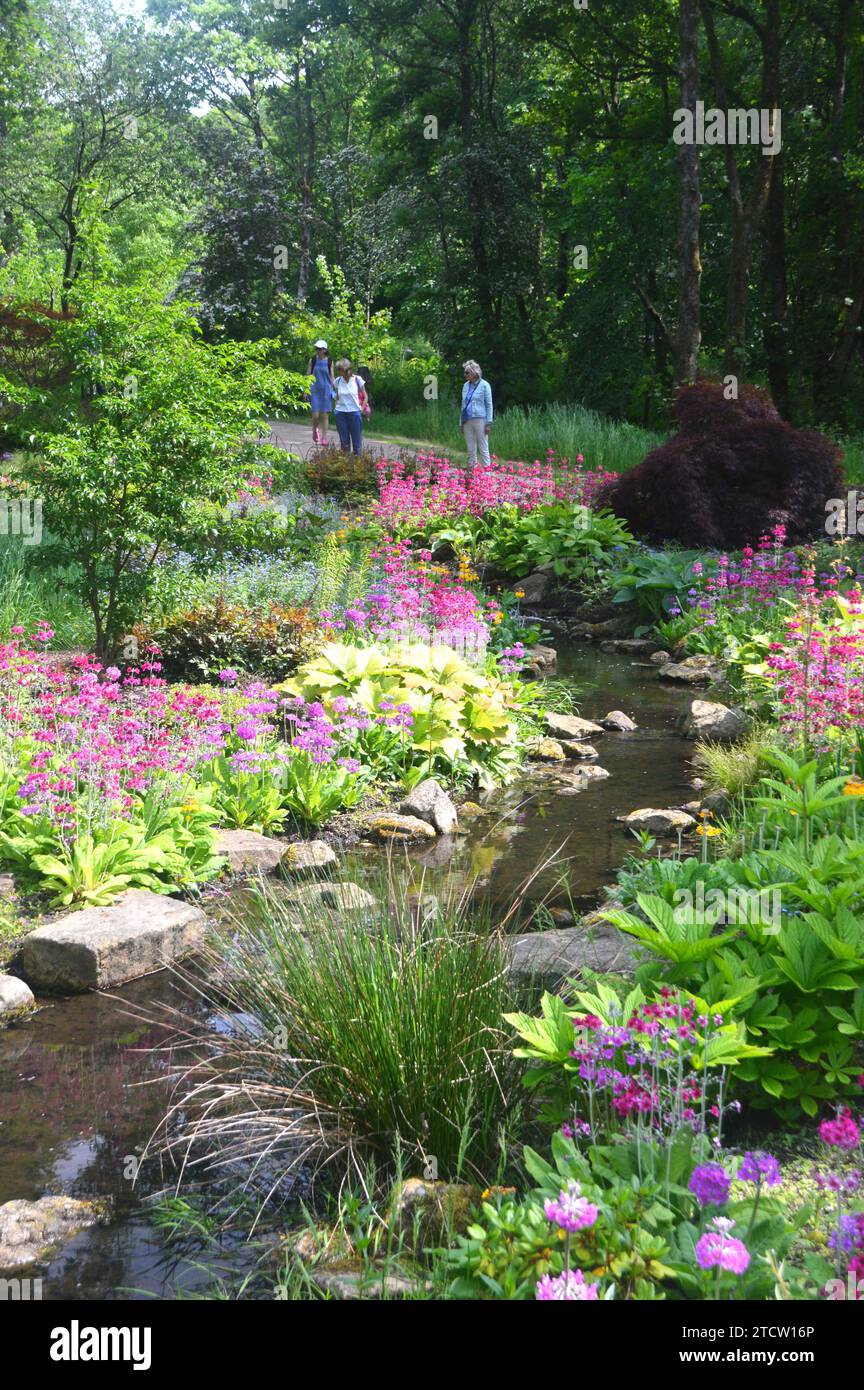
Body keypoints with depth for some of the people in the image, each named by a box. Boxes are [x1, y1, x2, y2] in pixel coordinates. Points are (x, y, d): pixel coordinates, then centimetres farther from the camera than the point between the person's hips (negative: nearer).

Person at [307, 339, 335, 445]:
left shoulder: (329, 362, 3)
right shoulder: (312, 360, 4)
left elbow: (332, 378, 8)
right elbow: (308, 376, 7)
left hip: (326, 391, 0)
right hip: (315, 390, 0)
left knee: (325, 415, -1)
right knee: (315, 415, -7)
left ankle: (324, 438, 5)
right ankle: (315, 431, 21)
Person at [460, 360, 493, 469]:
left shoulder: (484, 385, -4)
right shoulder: (466, 385, 11)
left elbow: (489, 405, -4)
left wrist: (488, 423, -10)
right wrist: (461, 423, 13)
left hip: (480, 420, -5)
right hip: (467, 421, 5)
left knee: (483, 448, -2)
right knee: (471, 449, 8)